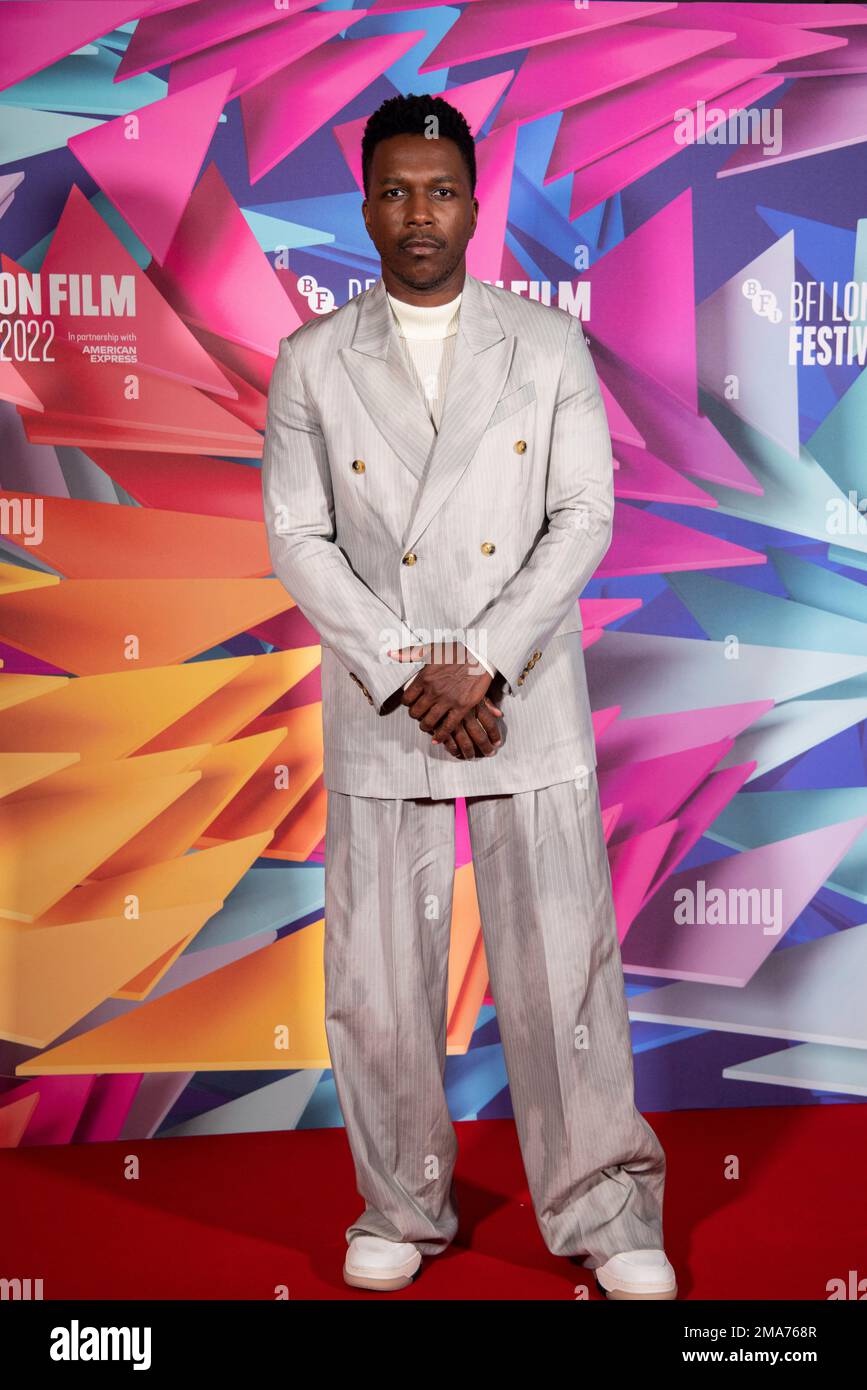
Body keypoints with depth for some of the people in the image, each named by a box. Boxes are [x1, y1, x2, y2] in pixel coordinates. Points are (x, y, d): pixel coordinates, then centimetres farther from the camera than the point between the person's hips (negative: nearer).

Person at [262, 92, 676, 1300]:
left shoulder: (551, 344, 4)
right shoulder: (313, 362, 5)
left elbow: (585, 516, -3)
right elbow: (298, 539, -1)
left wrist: (482, 663, -13)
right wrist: (407, 677, -12)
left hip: (530, 703, 0)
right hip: (375, 711, 1)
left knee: (563, 966, 4)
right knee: (378, 981, 7)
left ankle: (605, 1211, 20)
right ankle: (402, 1208, 26)